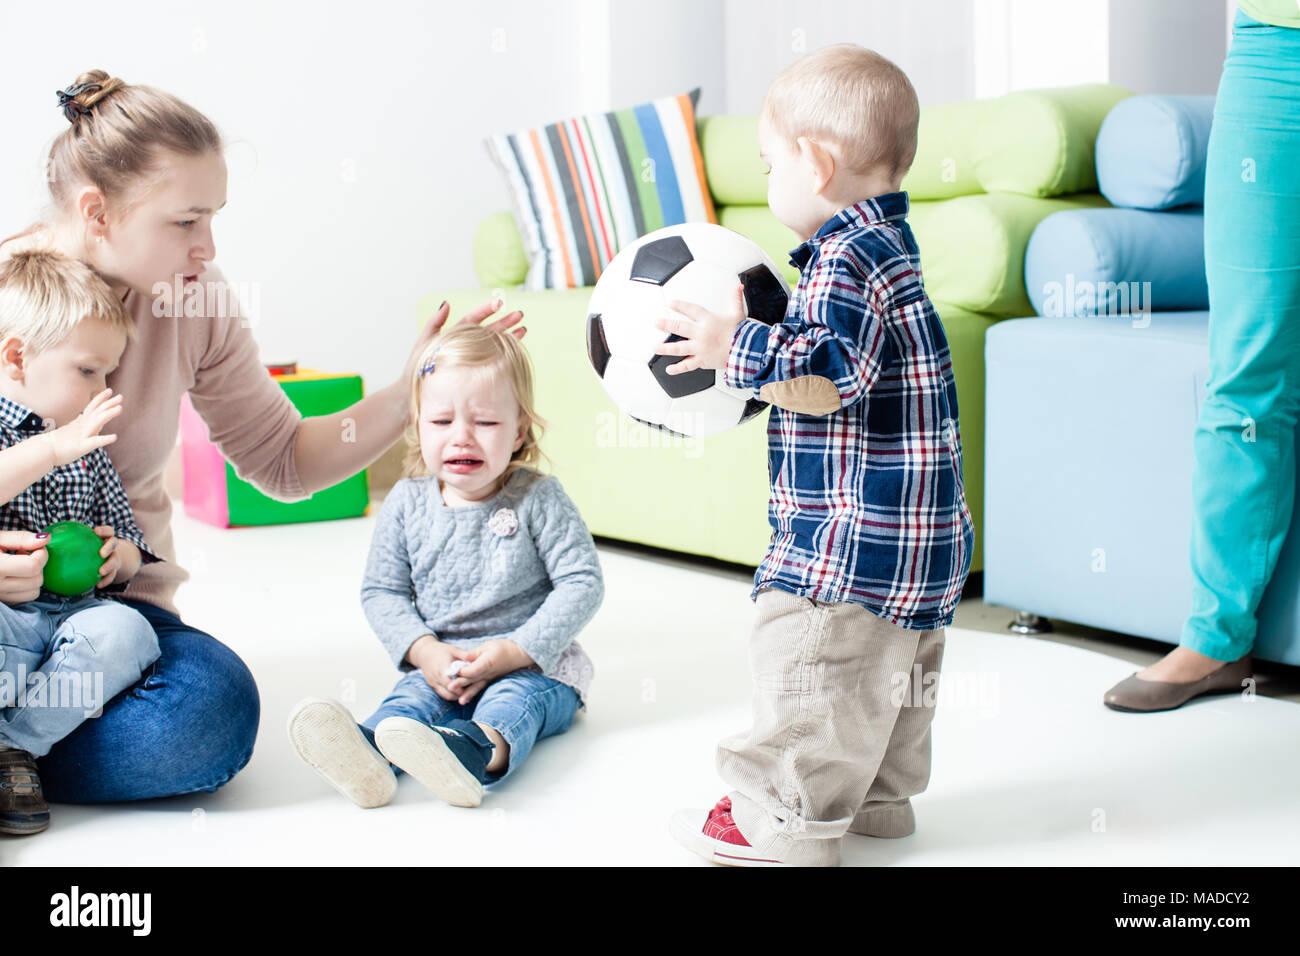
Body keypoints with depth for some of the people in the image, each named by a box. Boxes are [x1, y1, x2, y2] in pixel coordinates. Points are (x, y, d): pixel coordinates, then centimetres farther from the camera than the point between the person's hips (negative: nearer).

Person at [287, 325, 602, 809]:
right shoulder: (407, 503, 2)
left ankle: (481, 750, -67)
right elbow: (382, 591, 6)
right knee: (413, 693, -26)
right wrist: (424, 650, -13)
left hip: (535, 665, -3)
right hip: (441, 663, 4)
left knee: (515, 698, -34)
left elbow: (582, 583, -10)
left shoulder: (538, 499, -7)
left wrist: (516, 650, -20)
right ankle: (369, 755, -58)